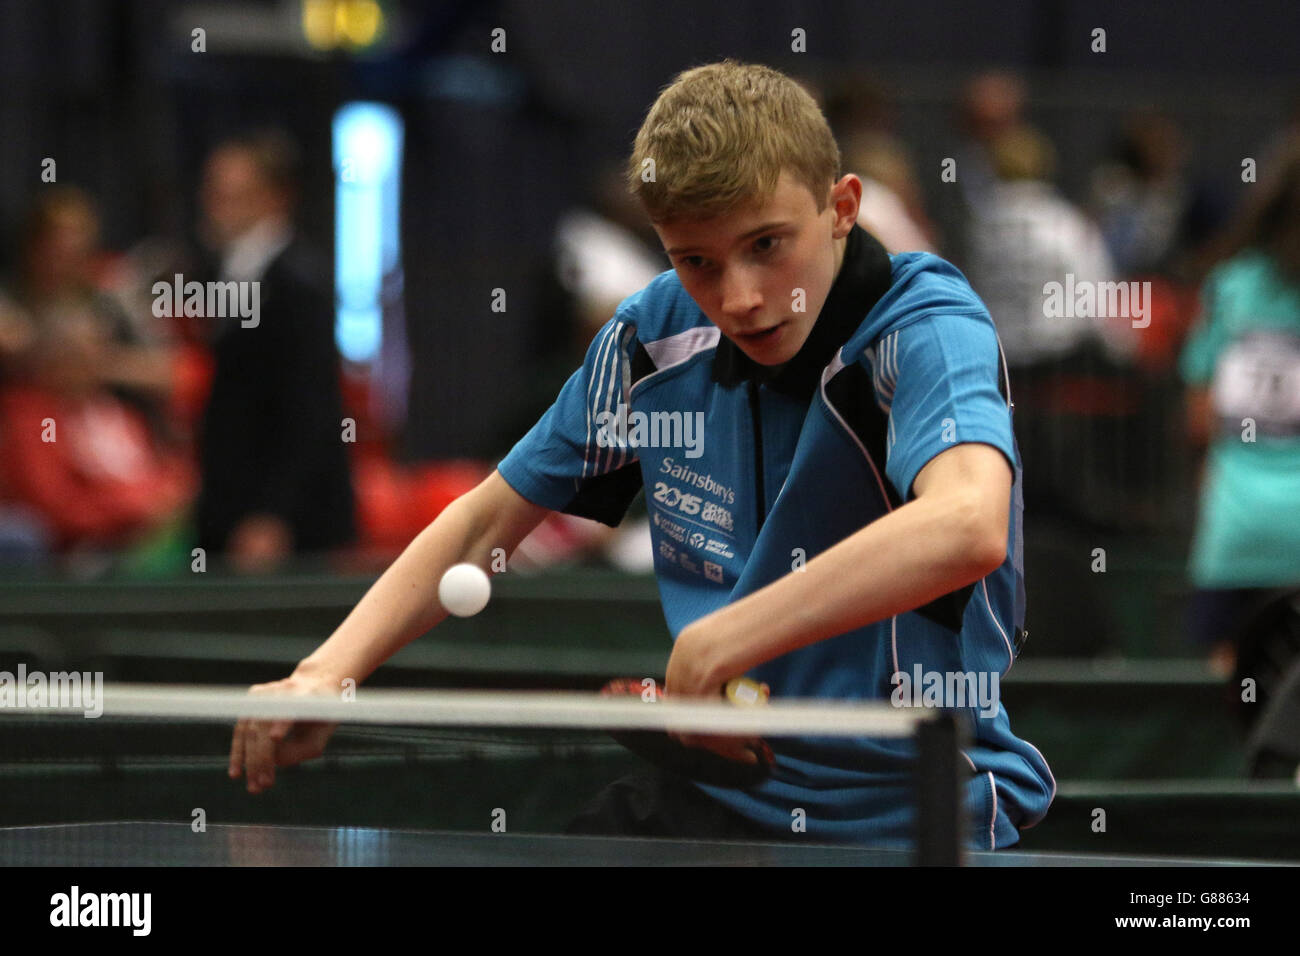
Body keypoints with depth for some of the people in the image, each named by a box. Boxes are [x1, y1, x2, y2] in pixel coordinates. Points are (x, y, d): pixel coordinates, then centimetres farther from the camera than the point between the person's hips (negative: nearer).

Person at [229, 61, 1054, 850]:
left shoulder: (927, 327, -19)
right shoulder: (657, 333, 2)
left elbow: (967, 528, -42)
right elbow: (486, 524, 14)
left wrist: (717, 645, -40)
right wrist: (328, 672, -1)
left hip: (909, 821, -5)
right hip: (713, 792, 5)